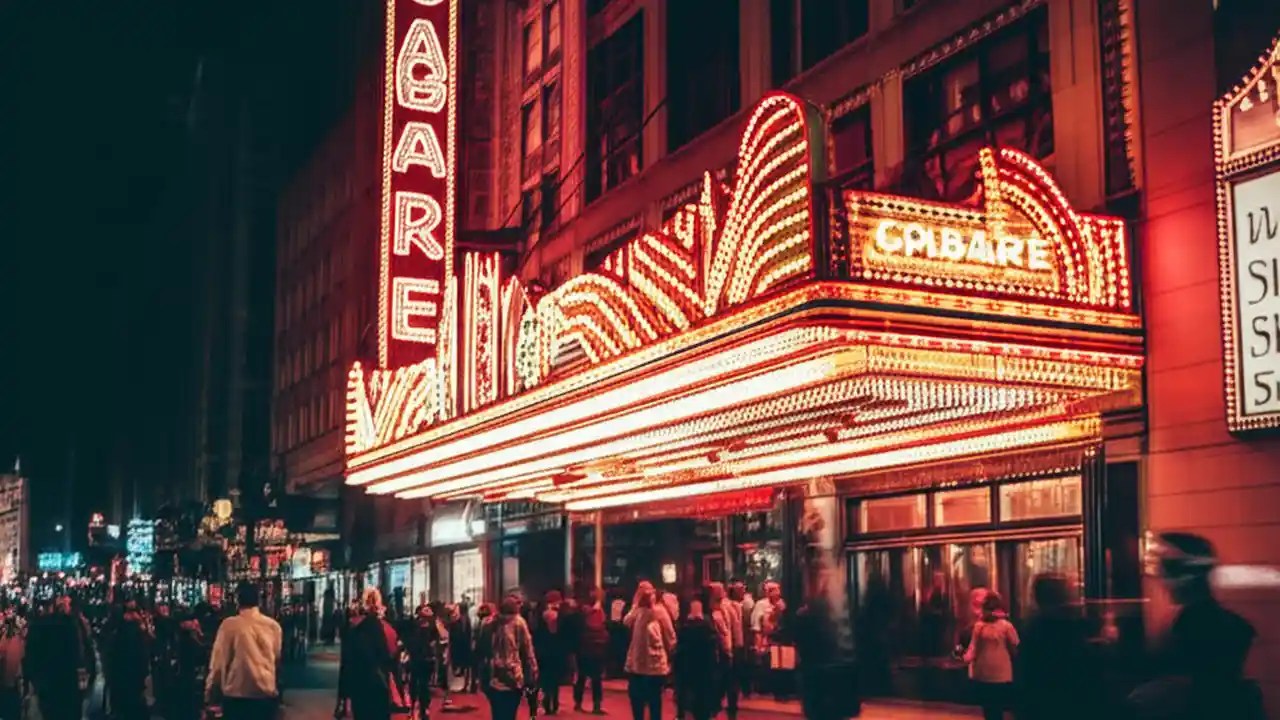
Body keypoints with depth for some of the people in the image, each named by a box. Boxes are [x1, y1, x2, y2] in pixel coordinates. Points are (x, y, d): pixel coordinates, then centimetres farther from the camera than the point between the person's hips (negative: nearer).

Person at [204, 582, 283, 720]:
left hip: (237, 694, -3)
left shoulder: (230, 625, -7)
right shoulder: (273, 626, 3)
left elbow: (218, 662, -4)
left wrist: (210, 692, 7)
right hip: (267, 693, 3)